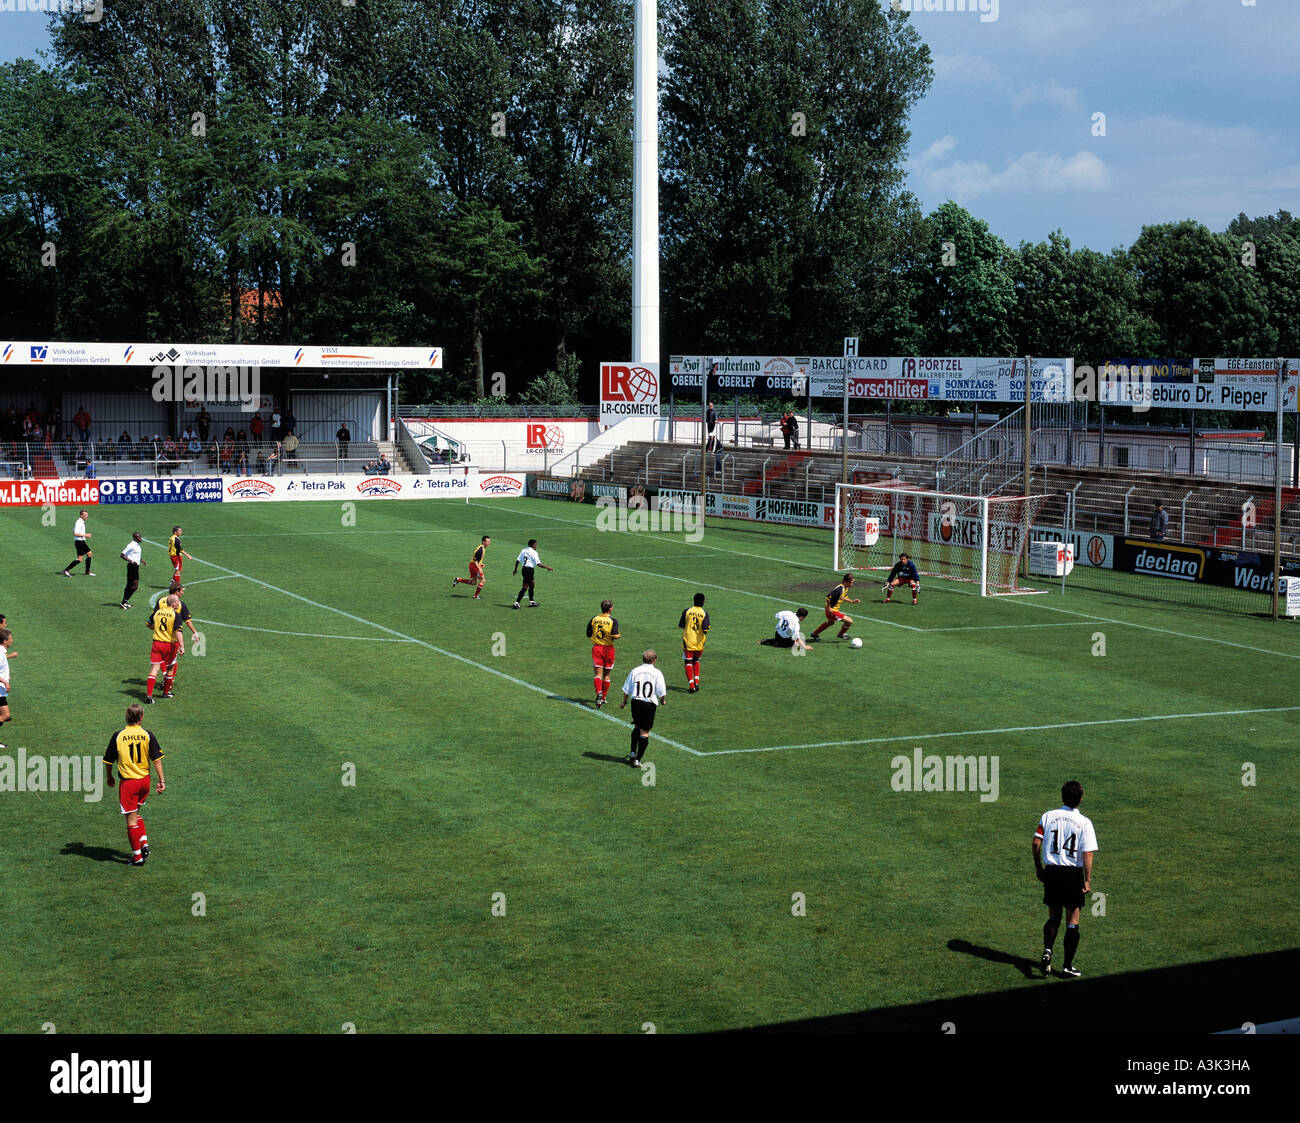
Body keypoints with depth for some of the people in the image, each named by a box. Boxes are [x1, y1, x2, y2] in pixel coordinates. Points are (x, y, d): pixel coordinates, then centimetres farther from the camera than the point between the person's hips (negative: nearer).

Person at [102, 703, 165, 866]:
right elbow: (157, 759, -5)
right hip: (145, 780, 3)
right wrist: (161, 781, 1)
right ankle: (144, 843, 14)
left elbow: (108, 760, 1)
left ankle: (137, 856, 6)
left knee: (131, 818, 3)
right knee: (137, 813, 25)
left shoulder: (118, 736, -8)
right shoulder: (147, 735, -5)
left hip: (128, 782, -3)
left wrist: (109, 777, 18)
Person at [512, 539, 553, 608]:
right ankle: (517, 602, -10)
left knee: (531, 585, 21)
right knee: (525, 587, -6)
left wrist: (515, 569, 20)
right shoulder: (533, 552, -12)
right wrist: (547, 567, -6)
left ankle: (531, 602, 27)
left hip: (524, 568, 8)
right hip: (530, 570, -8)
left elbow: (518, 560, 9)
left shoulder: (523, 550, 9)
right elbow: (538, 564, -15)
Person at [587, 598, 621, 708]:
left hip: (596, 648, 2)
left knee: (598, 673, -2)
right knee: (607, 674, 12)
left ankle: (599, 692, -27)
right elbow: (614, 636, -19)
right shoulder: (613, 621, -10)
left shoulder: (594, 619, 1)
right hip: (608, 649, -2)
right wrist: (619, 635, 2)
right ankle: (603, 697, 20)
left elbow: (588, 634, 6)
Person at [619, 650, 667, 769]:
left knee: (637, 727, 24)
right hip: (650, 704, -3)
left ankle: (633, 753, 20)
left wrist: (624, 702, 24)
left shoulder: (634, 671, 3)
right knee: (644, 732, 3)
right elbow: (662, 692, -5)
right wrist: (663, 700, 16)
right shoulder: (657, 673, -4)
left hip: (636, 702, 3)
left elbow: (626, 690, 7)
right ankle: (637, 759, 0)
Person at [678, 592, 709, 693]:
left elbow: (681, 626, -2)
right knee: (696, 661, 23)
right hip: (699, 643, 2)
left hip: (688, 642, -2)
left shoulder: (687, 611, -5)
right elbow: (705, 629, -16)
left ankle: (691, 686, -5)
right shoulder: (704, 614, -7)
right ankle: (697, 682, 13)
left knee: (688, 663, 3)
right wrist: (705, 634, 6)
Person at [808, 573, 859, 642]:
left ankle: (815, 634, 53)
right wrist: (829, 608, -27)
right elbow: (828, 596, -31)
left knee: (830, 622, 36)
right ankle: (841, 634, 15)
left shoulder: (846, 588, 2)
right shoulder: (840, 589, -29)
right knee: (849, 621, -12)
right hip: (832, 611, -11)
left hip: (835, 609, 11)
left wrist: (852, 601, 7)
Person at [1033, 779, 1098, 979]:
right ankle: (1068, 966, 8)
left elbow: (1036, 842, -3)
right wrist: (1087, 880, -7)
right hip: (1073, 874, -2)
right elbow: (1087, 853, -12)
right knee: (1073, 922, 8)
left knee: (1054, 917, 17)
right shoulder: (1084, 822, -8)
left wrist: (1038, 867, 9)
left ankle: (1047, 950, -7)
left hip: (1051, 872, 2)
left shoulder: (1048, 816, -1)